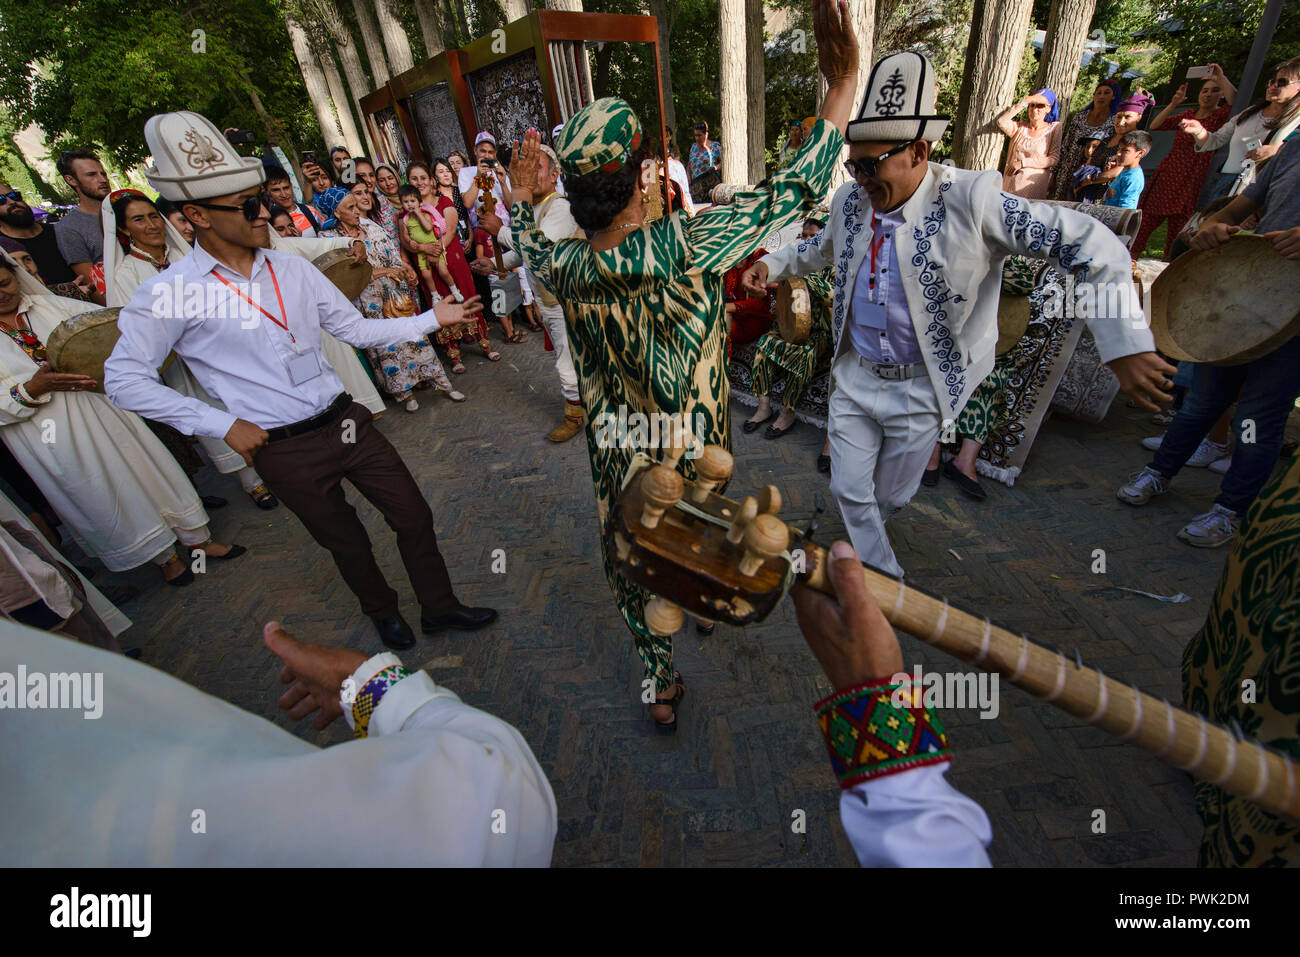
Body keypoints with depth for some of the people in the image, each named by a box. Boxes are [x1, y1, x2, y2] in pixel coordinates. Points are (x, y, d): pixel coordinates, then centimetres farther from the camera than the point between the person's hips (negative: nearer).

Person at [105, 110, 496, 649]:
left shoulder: (294, 270, 4)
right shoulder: (169, 294, -9)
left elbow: (356, 330, 8)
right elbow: (124, 380, -4)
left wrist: (432, 318, 1)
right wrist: (224, 425, -10)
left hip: (346, 421, 4)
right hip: (285, 450, -3)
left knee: (414, 516, 8)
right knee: (346, 542, 14)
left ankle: (439, 608, 31)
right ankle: (383, 613, 43)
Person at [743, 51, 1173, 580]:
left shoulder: (971, 200, -18)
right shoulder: (849, 200, 0)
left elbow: (1090, 245, -17)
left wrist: (1126, 344, -24)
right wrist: (773, 265, 15)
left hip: (919, 390, -4)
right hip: (854, 376, 4)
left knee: (891, 496, 14)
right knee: (849, 490, 8)